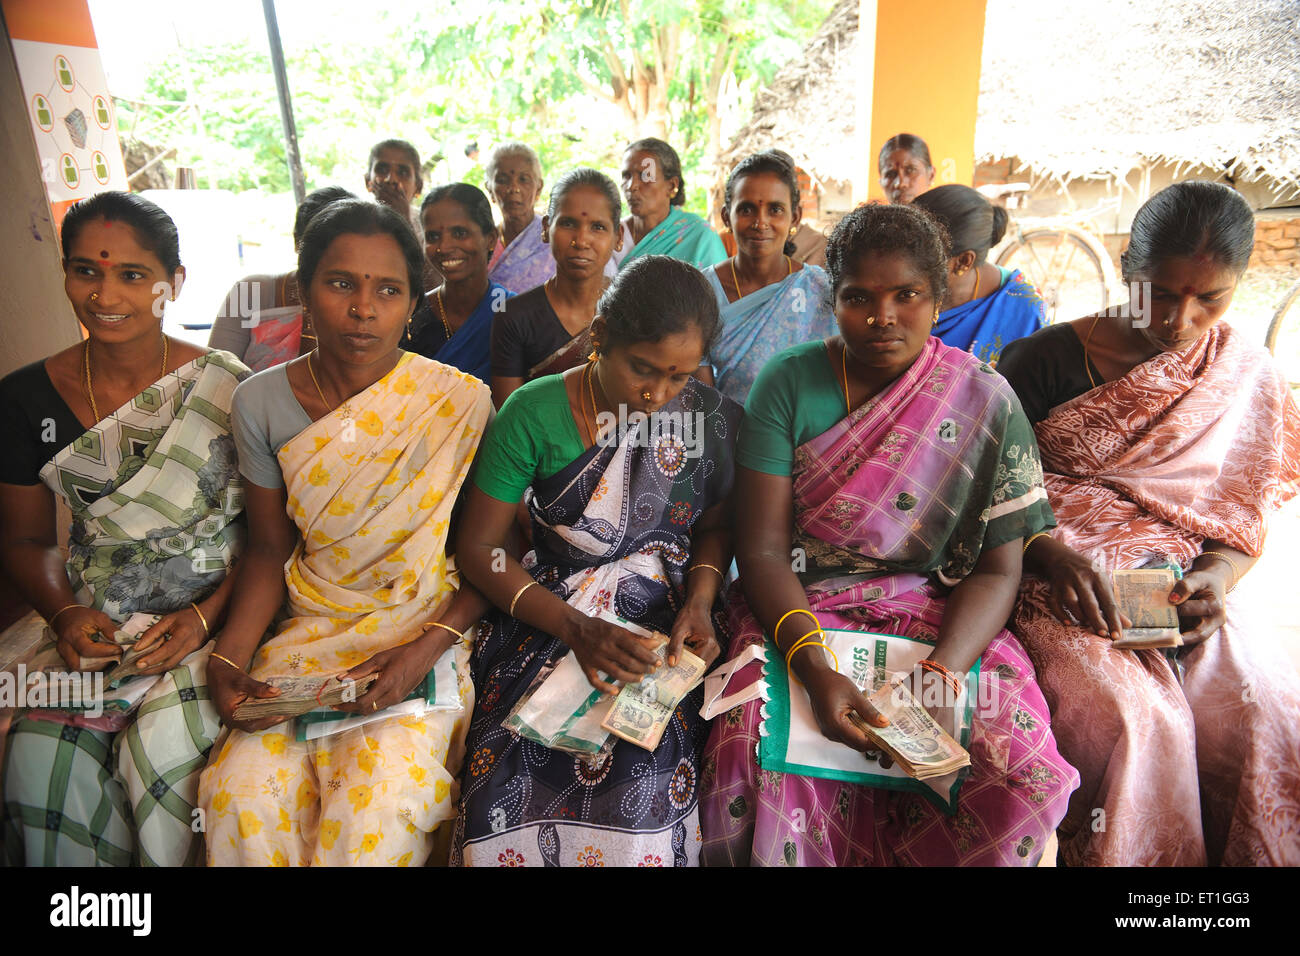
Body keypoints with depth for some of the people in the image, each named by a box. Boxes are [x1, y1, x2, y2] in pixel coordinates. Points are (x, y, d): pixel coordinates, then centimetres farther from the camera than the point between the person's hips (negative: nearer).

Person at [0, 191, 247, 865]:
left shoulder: (228, 389, -7)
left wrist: (206, 616, -16)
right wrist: (65, 615, -7)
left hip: (216, 613, -3)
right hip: (94, 623, 3)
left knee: (161, 745, -26)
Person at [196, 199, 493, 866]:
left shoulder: (461, 403, -11)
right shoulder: (260, 402, -1)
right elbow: (270, 549, 8)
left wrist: (424, 651, -17)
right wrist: (229, 658, -6)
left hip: (429, 632, -2)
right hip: (309, 634, 3)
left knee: (378, 801, -24)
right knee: (243, 794, -20)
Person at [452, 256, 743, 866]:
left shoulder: (714, 418, -1)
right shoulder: (534, 412, -7)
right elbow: (479, 547, -4)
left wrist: (699, 600, -6)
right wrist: (574, 627, -16)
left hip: (663, 627, 1)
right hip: (547, 619, 0)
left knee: (641, 806, -23)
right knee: (511, 796, -22)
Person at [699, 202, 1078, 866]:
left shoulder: (986, 404, 0)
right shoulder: (788, 384, -3)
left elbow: (998, 569, -1)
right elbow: (762, 549, -8)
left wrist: (940, 672, -20)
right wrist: (814, 668, -24)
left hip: (940, 619, 2)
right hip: (798, 612, -1)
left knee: (1023, 773, -23)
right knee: (761, 747, -29)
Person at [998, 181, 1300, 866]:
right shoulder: (1044, 360, -2)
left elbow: (1244, 514, 14)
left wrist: (1217, 577, -7)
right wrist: (1051, 554, -21)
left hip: (1179, 595, 4)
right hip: (1060, 580, -3)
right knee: (1130, 720, -29)